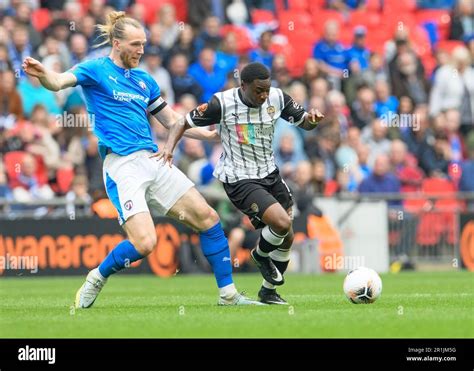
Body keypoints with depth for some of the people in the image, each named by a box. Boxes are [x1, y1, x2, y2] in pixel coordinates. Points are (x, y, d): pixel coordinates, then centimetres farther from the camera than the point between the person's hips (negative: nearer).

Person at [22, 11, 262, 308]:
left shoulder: (144, 80, 19)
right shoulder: (97, 70, 0)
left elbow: (171, 120, 28)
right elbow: (58, 82, -18)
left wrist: (211, 133, 21)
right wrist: (42, 73, -41)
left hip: (153, 160, 7)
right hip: (122, 165, -7)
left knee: (207, 217, 1)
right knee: (144, 242, -21)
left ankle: (228, 294, 11)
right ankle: (97, 278, 7)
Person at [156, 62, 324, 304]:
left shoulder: (277, 98, -7)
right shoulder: (223, 103, -19)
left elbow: (304, 123, 5)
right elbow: (186, 122, -8)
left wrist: (313, 119, -18)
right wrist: (169, 146, -24)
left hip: (270, 174, 6)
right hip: (240, 181, -6)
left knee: (286, 239, 11)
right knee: (282, 222, -24)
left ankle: (268, 291, 33)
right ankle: (261, 255, 9)